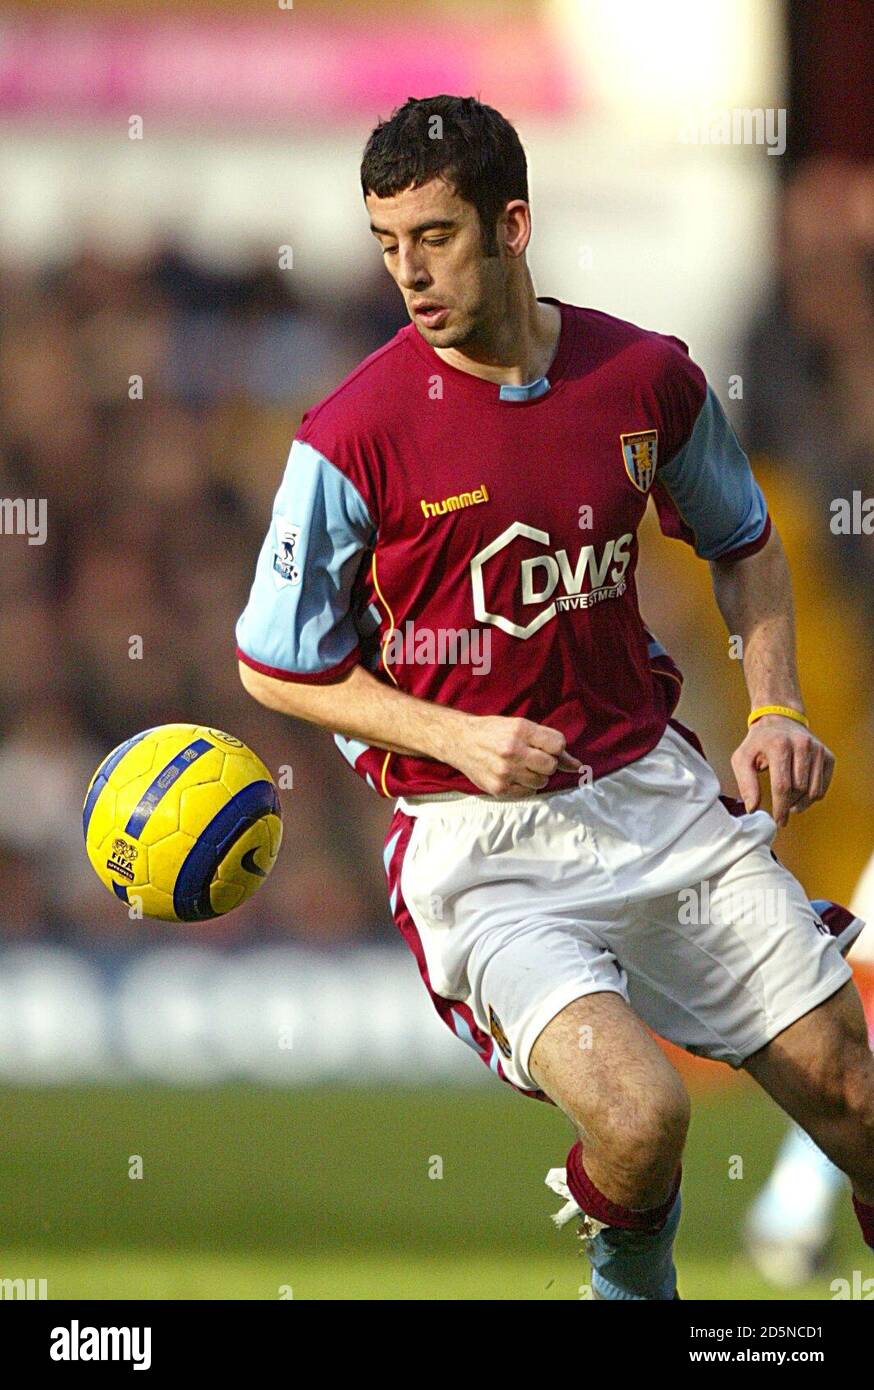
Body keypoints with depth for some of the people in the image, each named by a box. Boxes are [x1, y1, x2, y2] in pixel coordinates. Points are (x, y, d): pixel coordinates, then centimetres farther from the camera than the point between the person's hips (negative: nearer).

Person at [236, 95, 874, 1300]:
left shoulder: (648, 377, -2)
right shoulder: (353, 437, -13)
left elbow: (741, 542, 19)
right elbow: (278, 667, -2)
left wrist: (776, 708, 5)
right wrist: (455, 737, -14)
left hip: (652, 784, 4)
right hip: (480, 840, -4)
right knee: (639, 1113, -24)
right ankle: (630, 1274, 11)